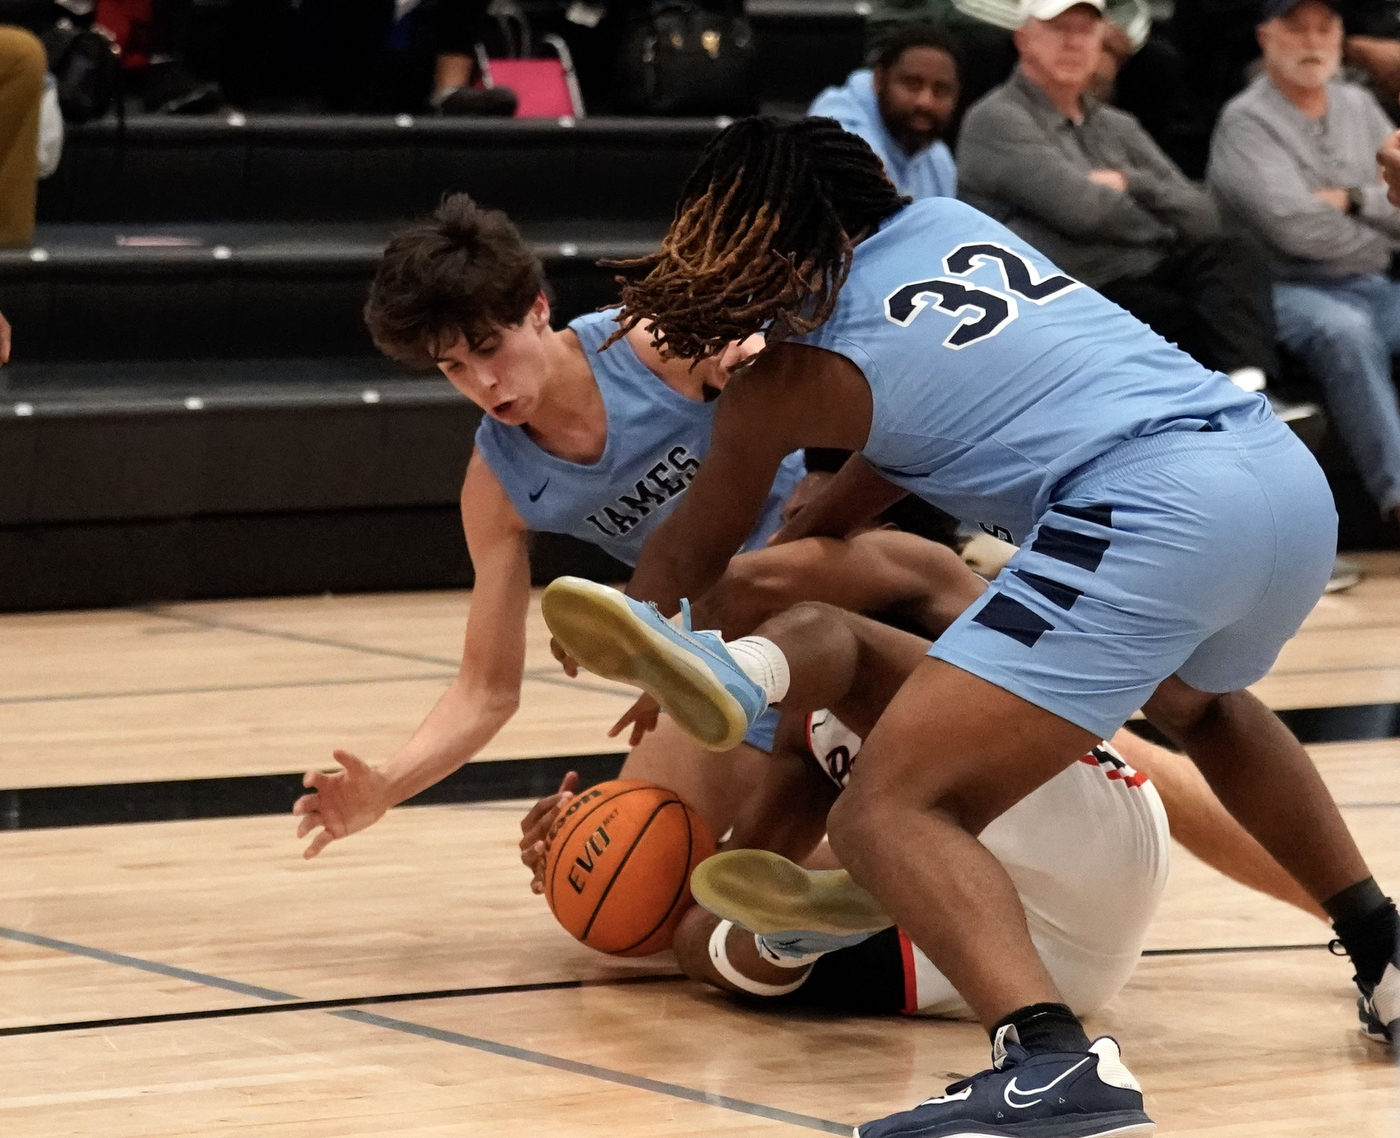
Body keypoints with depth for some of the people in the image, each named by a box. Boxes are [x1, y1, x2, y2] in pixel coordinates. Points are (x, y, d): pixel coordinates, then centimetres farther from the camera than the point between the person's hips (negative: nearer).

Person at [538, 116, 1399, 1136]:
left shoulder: (786, 382, 9)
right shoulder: (948, 222, 24)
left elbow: (683, 559, 27)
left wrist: (644, 647, 46)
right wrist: (804, 532, 46)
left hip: (1150, 513, -8)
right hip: (1295, 475, 8)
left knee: (888, 815, -11)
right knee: (1194, 697, 41)